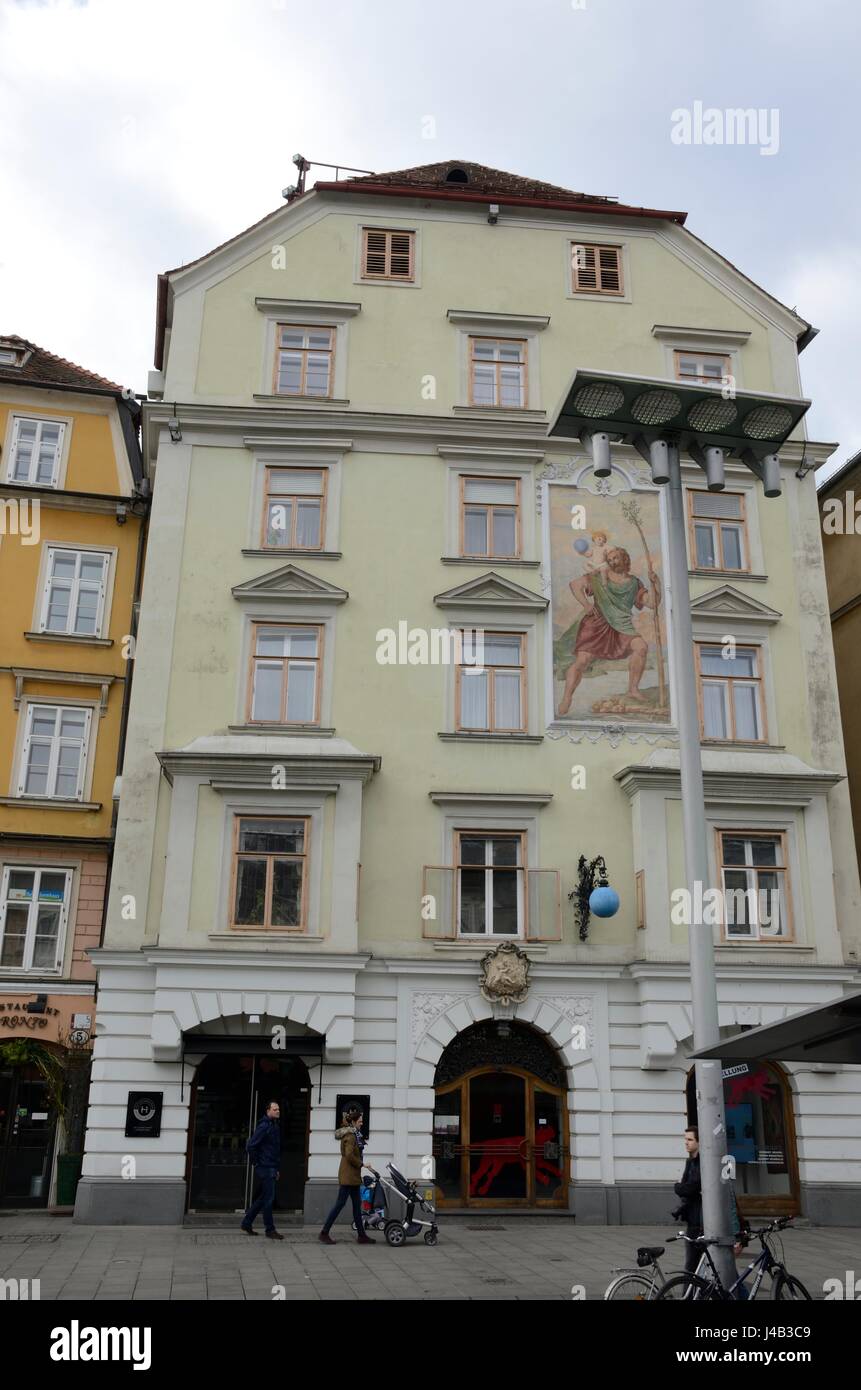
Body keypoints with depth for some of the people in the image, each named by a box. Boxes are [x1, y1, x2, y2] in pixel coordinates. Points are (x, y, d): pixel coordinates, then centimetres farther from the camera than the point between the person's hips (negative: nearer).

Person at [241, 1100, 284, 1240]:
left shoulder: (276, 1127, 14)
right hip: (265, 1169, -9)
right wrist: (257, 1162, -12)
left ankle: (246, 1223, 25)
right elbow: (250, 1146, -20)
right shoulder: (264, 1126, -15)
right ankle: (270, 1230, 5)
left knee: (264, 1198, 15)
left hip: (271, 1169, 9)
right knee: (268, 1198, -3)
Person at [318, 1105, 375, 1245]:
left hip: (352, 1176, 10)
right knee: (340, 1203, -5)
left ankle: (362, 1235, 15)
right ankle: (324, 1233, 1)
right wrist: (361, 1164, -15)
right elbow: (349, 1155, -25)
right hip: (348, 1175, -10)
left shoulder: (353, 1134, 14)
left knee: (357, 1205, 11)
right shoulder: (350, 1136, -16)